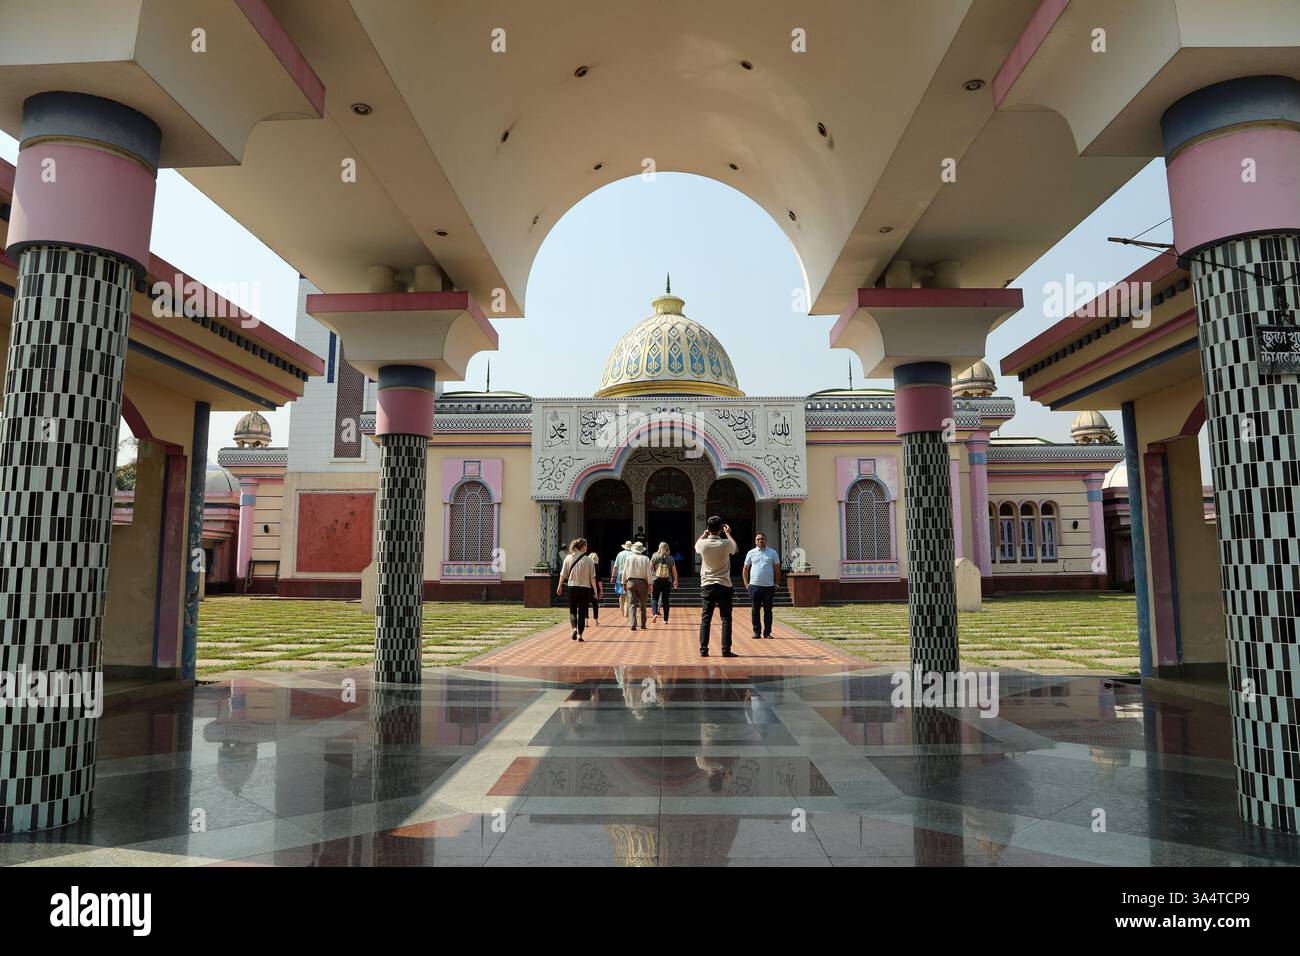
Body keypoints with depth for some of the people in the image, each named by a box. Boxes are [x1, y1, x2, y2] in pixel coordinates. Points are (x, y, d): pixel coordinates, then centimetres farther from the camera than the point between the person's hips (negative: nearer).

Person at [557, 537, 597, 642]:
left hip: (572, 588, 1)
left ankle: (574, 628, -12)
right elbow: (592, 577, -7)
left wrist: (559, 586, 18)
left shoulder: (568, 558, -2)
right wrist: (595, 590, -3)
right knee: (582, 612, 8)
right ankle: (579, 634, 4)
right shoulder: (588, 560, -6)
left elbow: (563, 575, 4)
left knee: (572, 611, 12)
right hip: (585, 588, -1)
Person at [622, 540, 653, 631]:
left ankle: (633, 624, -15)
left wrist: (624, 583, 13)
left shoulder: (628, 558, 1)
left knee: (632, 604, -1)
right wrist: (650, 584, 0)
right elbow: (648, 573, -5)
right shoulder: (646, 559, -3)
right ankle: (643, 624, 16)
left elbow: (625, 572, 5)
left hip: (631, 582, 0)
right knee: (642, 605, 11)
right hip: (642, 583, 0)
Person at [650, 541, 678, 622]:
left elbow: (650, 569, -2)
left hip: (656, 581, -2)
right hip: (667, 582, 2)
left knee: (654, 598, 7)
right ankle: (665, 619, 7)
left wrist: (649, 580, 6)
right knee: (665, 600, 8)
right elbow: (674, 571, 7)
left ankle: (655, 613, -18)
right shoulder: (670, 558, 3)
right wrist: (675, 581, 19)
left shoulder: (655, 557, -2)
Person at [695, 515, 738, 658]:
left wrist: (705, 533, 31)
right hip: (724, 585, -2)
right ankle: (726, 650, 2)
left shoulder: (703, 544, -7)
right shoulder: (725, 543, -11)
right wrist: (728, 533, 28)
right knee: (726, 619, 4)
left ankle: (703, 650, 5)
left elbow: (696, 545, 19)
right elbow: (735, 548, 14)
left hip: (707, 586, 2)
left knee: (705, 619, 5)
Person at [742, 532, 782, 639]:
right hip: (754, 586, 1)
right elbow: (745, 569, 13)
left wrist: (777, 584, 4)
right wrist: (746, 583, 5)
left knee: (768, 610, 2)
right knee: (754, 610, 2)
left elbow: (777, 569, 10)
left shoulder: (772, 553, 7)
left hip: (769, 586, 0)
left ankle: (767, 633, 9)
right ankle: (756, 632, 9)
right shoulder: (751, 553, 8)